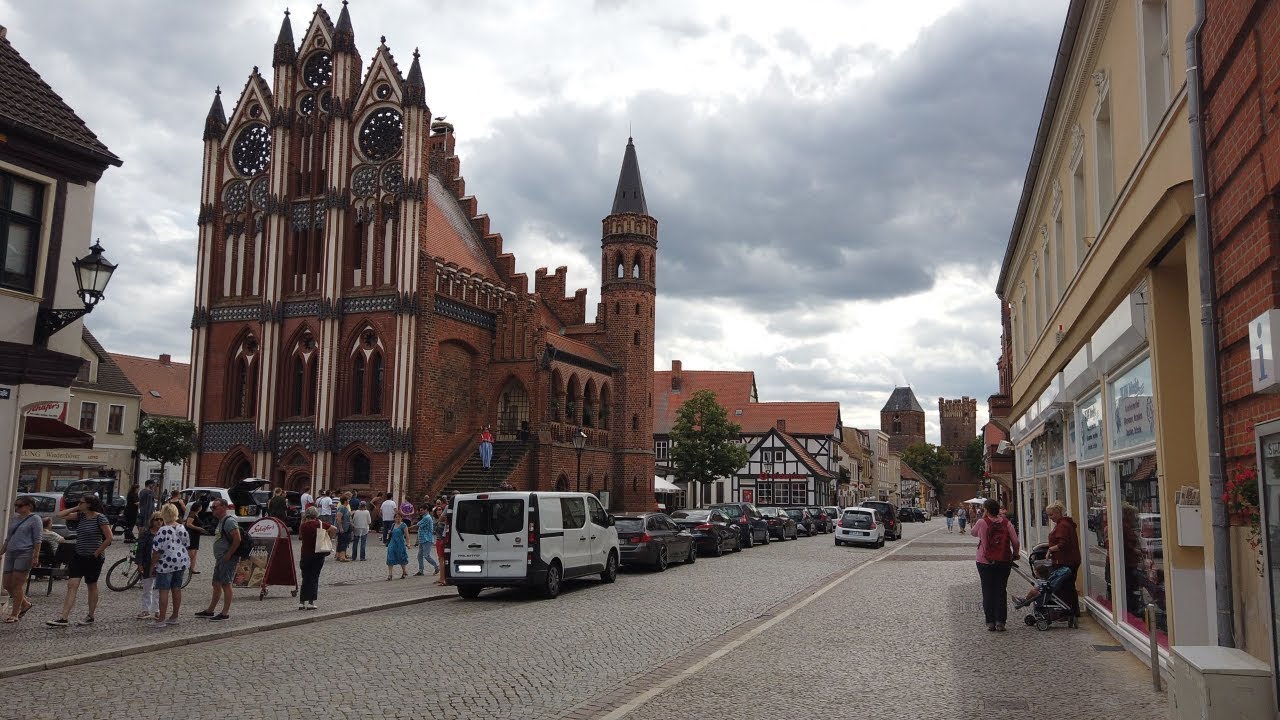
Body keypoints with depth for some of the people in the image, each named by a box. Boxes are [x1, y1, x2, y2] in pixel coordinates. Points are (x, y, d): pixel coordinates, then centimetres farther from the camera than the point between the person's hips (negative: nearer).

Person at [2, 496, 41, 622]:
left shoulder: (34, 519, -4)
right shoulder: (14, 519, 17)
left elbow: (37, 539, -8)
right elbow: (8, 538, 24)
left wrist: (36, 556, -15)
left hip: (25, 554, -8)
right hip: (10, 554, 8)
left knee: (17, 584, -6)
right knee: (7, 584, 6)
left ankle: (14, 614, 1)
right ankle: (25, 604, 26)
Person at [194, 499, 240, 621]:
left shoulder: (229, 520, -16)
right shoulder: (221, 521, 17)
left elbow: (237, 539, -24)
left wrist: (228, 555, -20)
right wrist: (219, 557, 18)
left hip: (227, 559, -10)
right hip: (220, 559, 10)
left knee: (226, 584, -6)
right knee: (216, 585, 16)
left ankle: (225, 613, -2)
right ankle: (210, 611, 25)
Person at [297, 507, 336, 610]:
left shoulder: (303, 526, -3)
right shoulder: (320, 524, -5)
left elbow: (300, 537, 14)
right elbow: (334, 529, -16)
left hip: (305, 555, 1)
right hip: (318, 555, -1)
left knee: (305, 578, 12)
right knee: (314, 578, 5)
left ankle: (301, 602, 9)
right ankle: (311, 602, 2)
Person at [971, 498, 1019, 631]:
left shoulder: (982, 523, -10)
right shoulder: (1006, 523, -2)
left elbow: (972, 533, 8)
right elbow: (1015, 541, -3)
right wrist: (1015, 554, 14)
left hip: (985, 562, -2)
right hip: (1004, 562, 2)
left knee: (988, 591, 6)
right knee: (1001, 590, 8)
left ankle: (990, 622, 6)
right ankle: (1000, 621, 5)